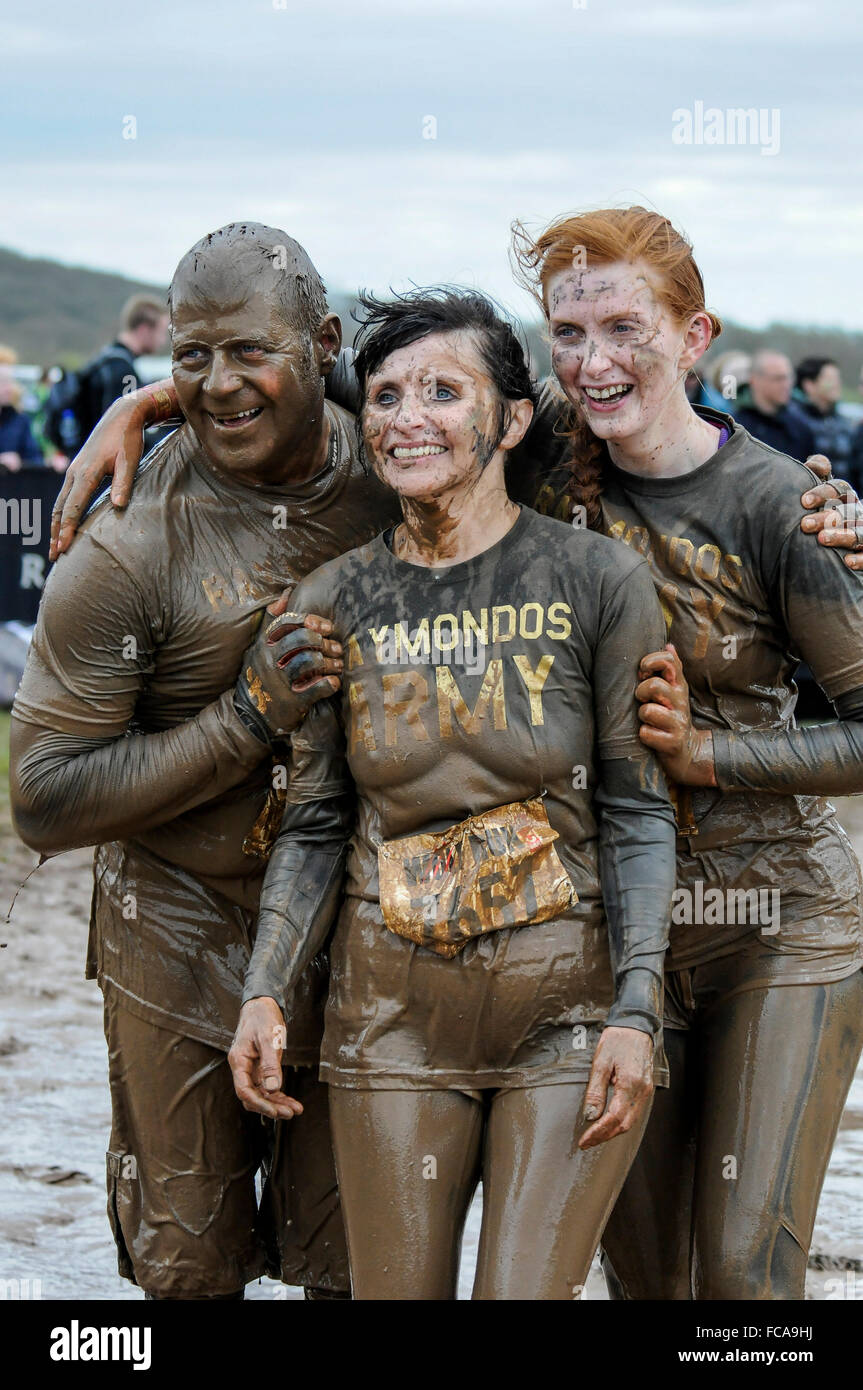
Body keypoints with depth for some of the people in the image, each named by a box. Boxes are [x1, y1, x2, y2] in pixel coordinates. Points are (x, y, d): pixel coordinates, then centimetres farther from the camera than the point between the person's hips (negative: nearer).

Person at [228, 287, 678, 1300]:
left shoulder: (599, 582, -4)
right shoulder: (331, 602, 3)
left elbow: (639, 813, -3)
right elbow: (314, 824, 9)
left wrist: (636, 1013, -10)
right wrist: (265, 991, -2)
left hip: (568, 1007, -2)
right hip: (394, 1012, 2)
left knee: (526, 1293, -7)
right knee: (394, 1292, 5)